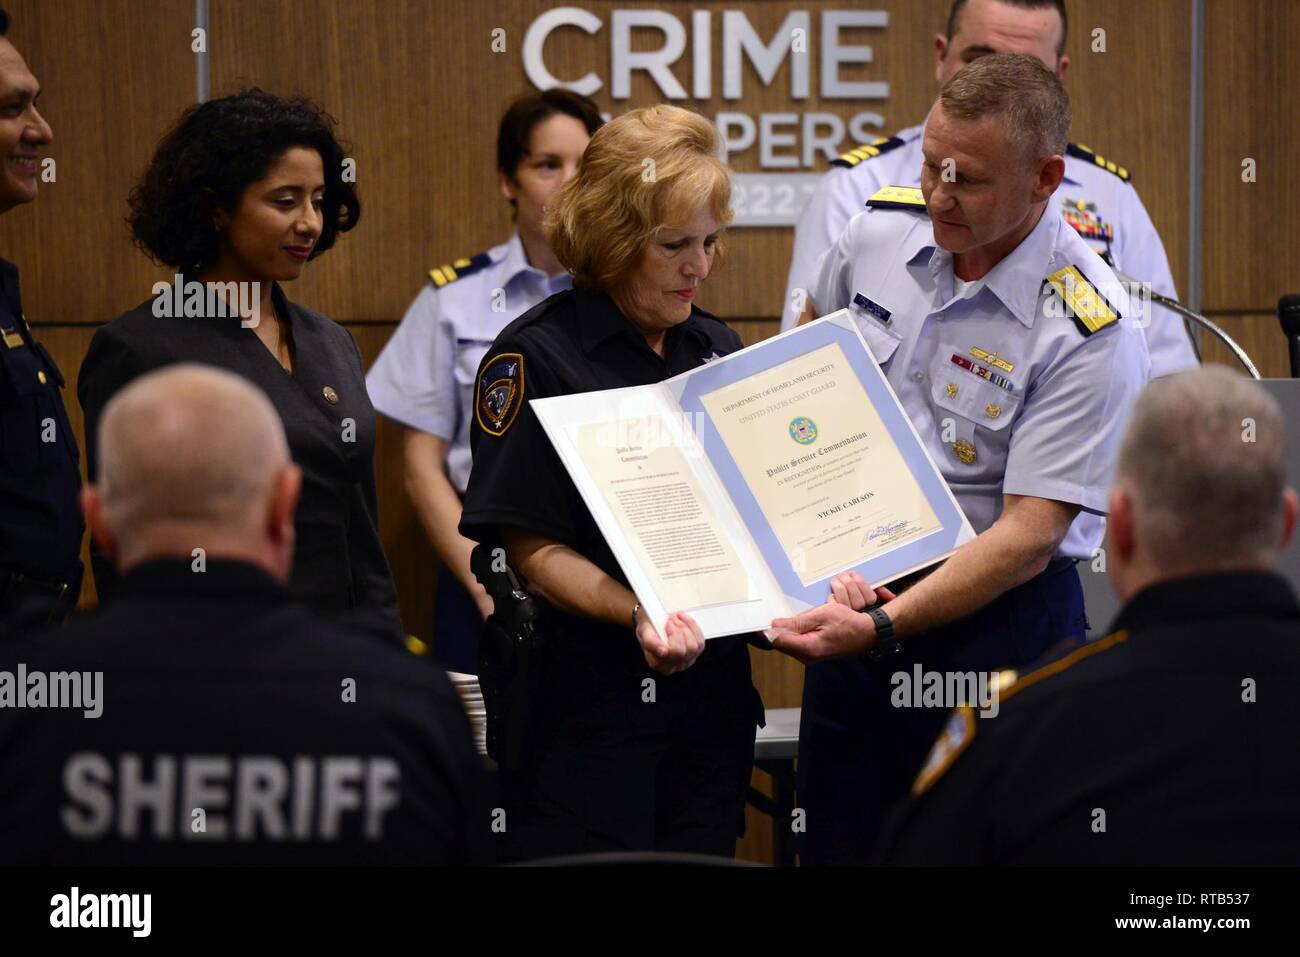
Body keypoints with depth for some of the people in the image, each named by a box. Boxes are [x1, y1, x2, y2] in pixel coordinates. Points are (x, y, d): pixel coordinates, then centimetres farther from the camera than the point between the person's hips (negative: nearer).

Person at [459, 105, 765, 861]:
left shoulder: (719, 348, 11)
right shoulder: (535, 358, -7)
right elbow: (532, 549, -12)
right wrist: (635, 614, -28)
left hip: (712, 690, 6)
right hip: (587, 705, -6)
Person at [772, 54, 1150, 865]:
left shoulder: (1092, 333, -20)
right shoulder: (879, 233, -2)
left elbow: (1028, 538, -22)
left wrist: (881, 628, -30)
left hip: (997, 620, -5)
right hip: (856, 595, 5)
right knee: (836, 846, 12)